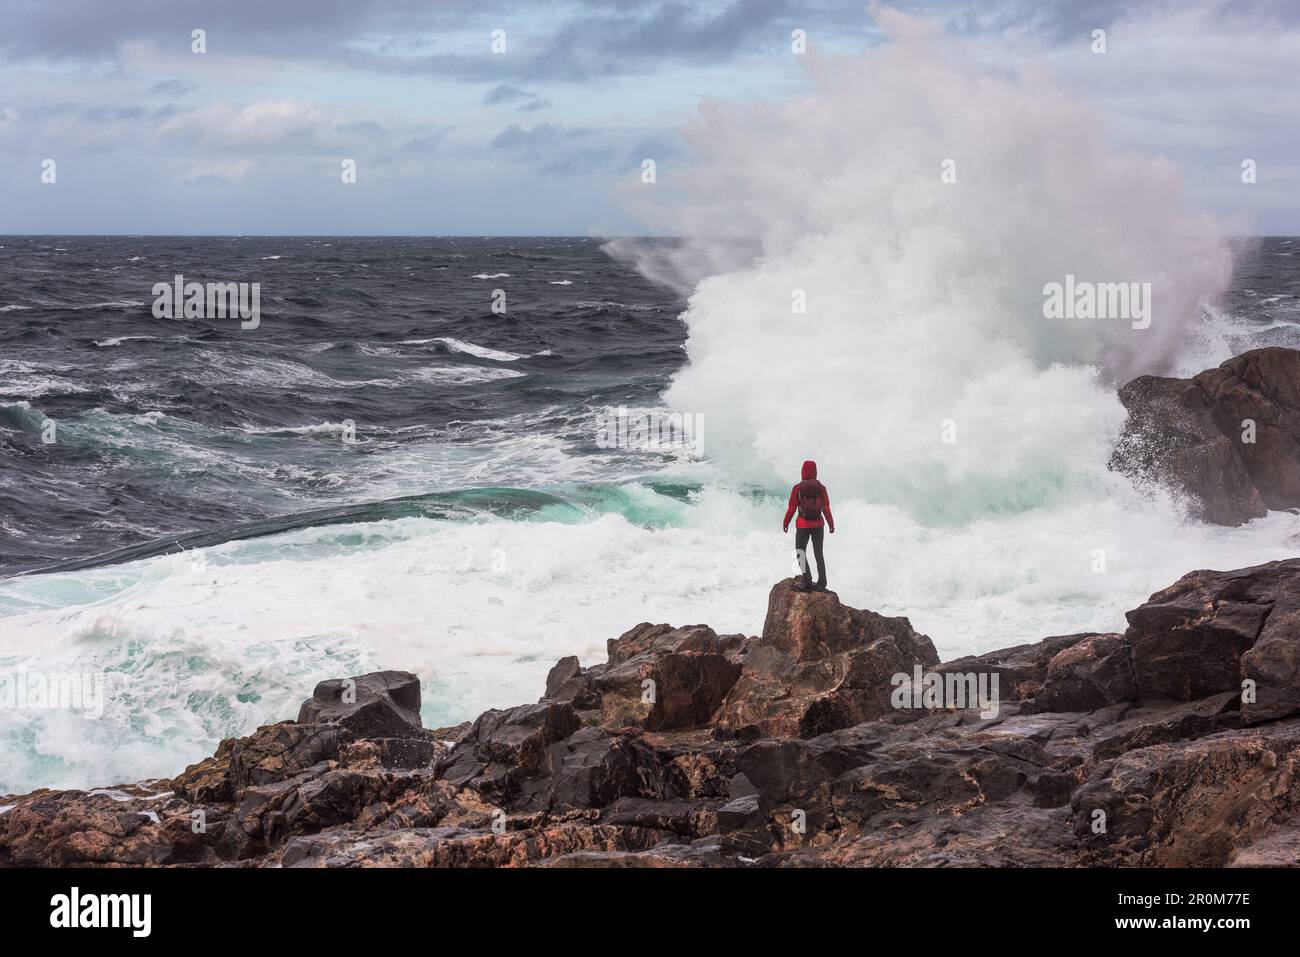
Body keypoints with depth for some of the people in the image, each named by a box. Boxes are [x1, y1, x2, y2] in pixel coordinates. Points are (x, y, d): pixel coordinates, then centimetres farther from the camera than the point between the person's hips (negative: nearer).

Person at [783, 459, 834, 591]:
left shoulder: (797, 487, -8)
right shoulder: (821, 487, -4)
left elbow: (792, 508, -7)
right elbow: (826, 508, -5)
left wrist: (785, 524, 5)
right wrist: (831, 524, 5)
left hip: (803, 525, -2)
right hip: (818, 525, 2)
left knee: (800, 552, 9)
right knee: (819, 554, 12)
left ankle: (807, 581, -4)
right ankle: (821, 583, 8)